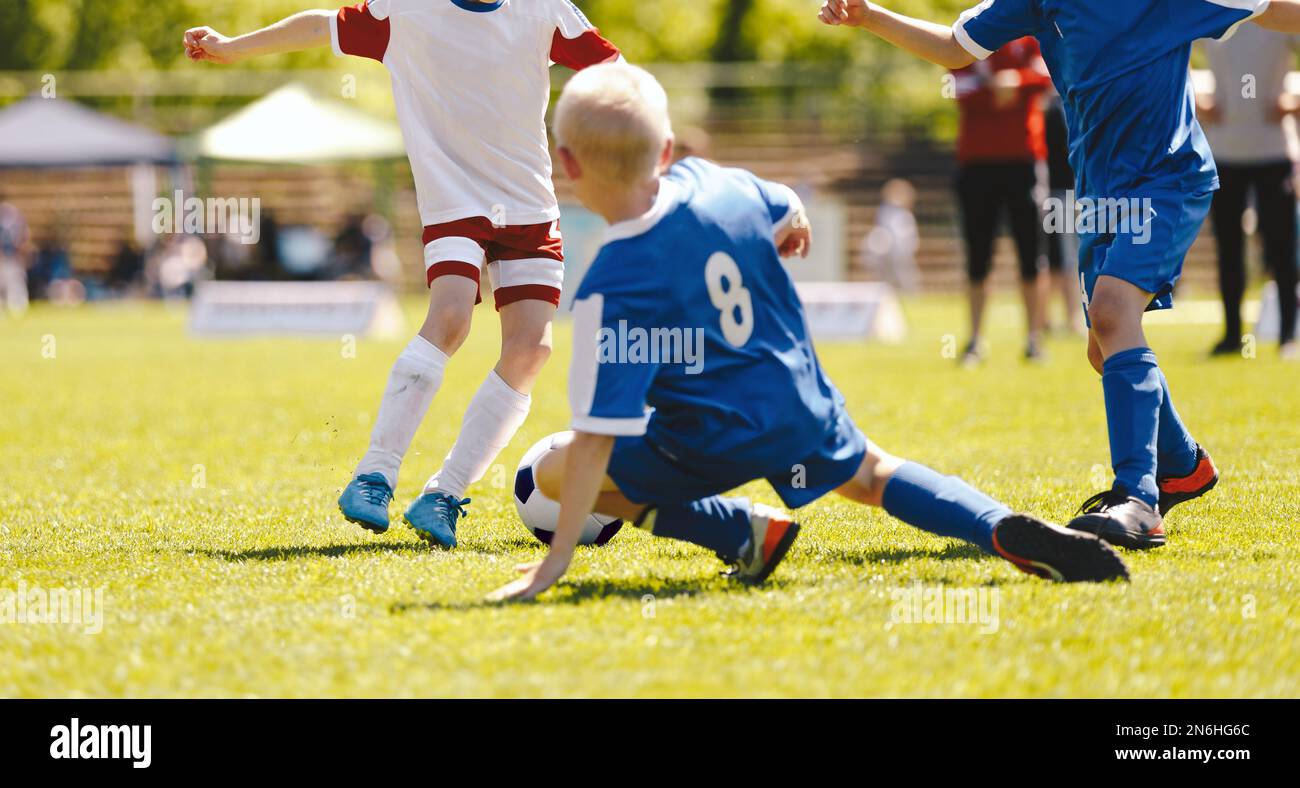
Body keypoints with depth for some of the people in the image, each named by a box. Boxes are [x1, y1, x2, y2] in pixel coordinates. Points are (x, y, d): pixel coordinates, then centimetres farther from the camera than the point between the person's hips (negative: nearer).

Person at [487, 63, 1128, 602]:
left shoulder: (612, 289, -27)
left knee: (554, 473, 8)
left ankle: (742, 531, -2)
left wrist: (559, 556, -25)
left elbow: (598, 433, -28)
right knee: (872, 475, 31)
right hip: (803, 405, 6)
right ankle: (1003, 530, 3)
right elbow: (789, 215, 14)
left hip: (715, 443, -6)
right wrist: (793, 230, 40)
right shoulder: (709, 183, -11)